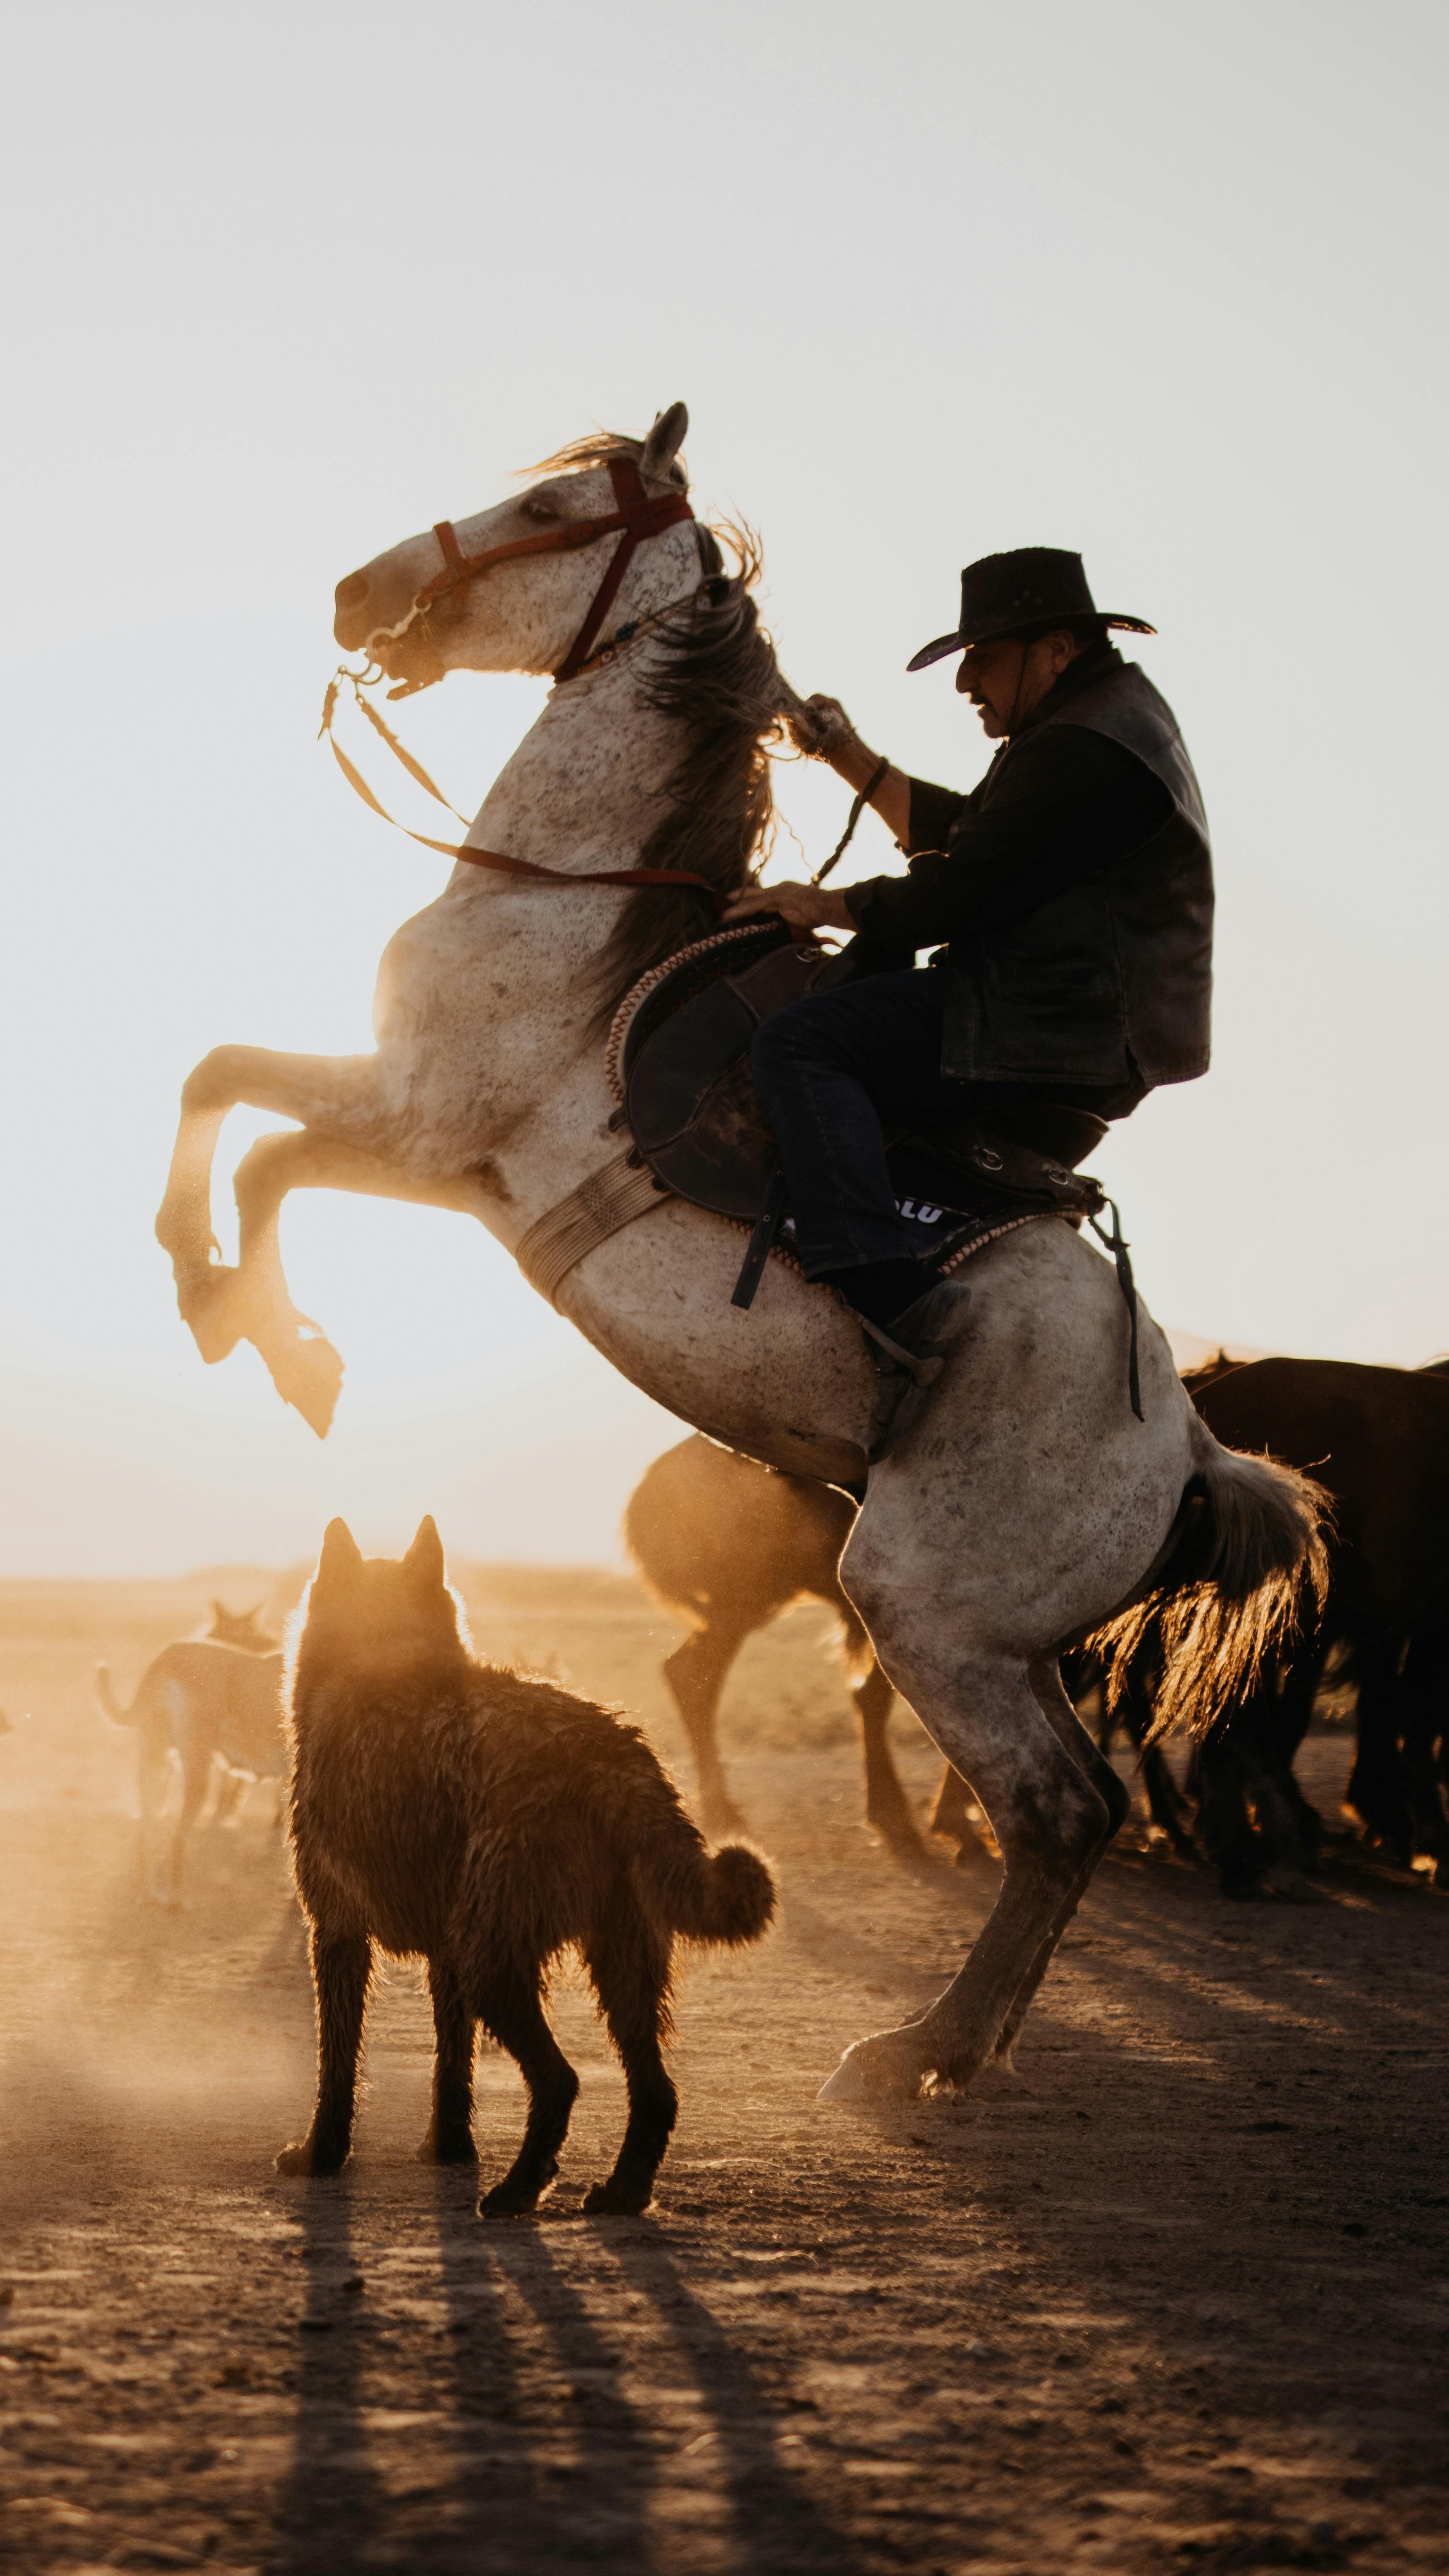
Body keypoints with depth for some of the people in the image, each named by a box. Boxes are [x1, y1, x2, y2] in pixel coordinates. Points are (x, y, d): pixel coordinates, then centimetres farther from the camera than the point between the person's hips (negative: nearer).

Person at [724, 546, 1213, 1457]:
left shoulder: (1083, 751, -16)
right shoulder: (1111, 710, 20)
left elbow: (961, 893, -18)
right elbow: (951, 832, 25)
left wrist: (826, 904, -5)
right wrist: (851, 759, 19)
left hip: (1047, 1039, -12)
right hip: (1090, 1031, 12)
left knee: (799, 1042, -18)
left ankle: (893, 1311, -33)